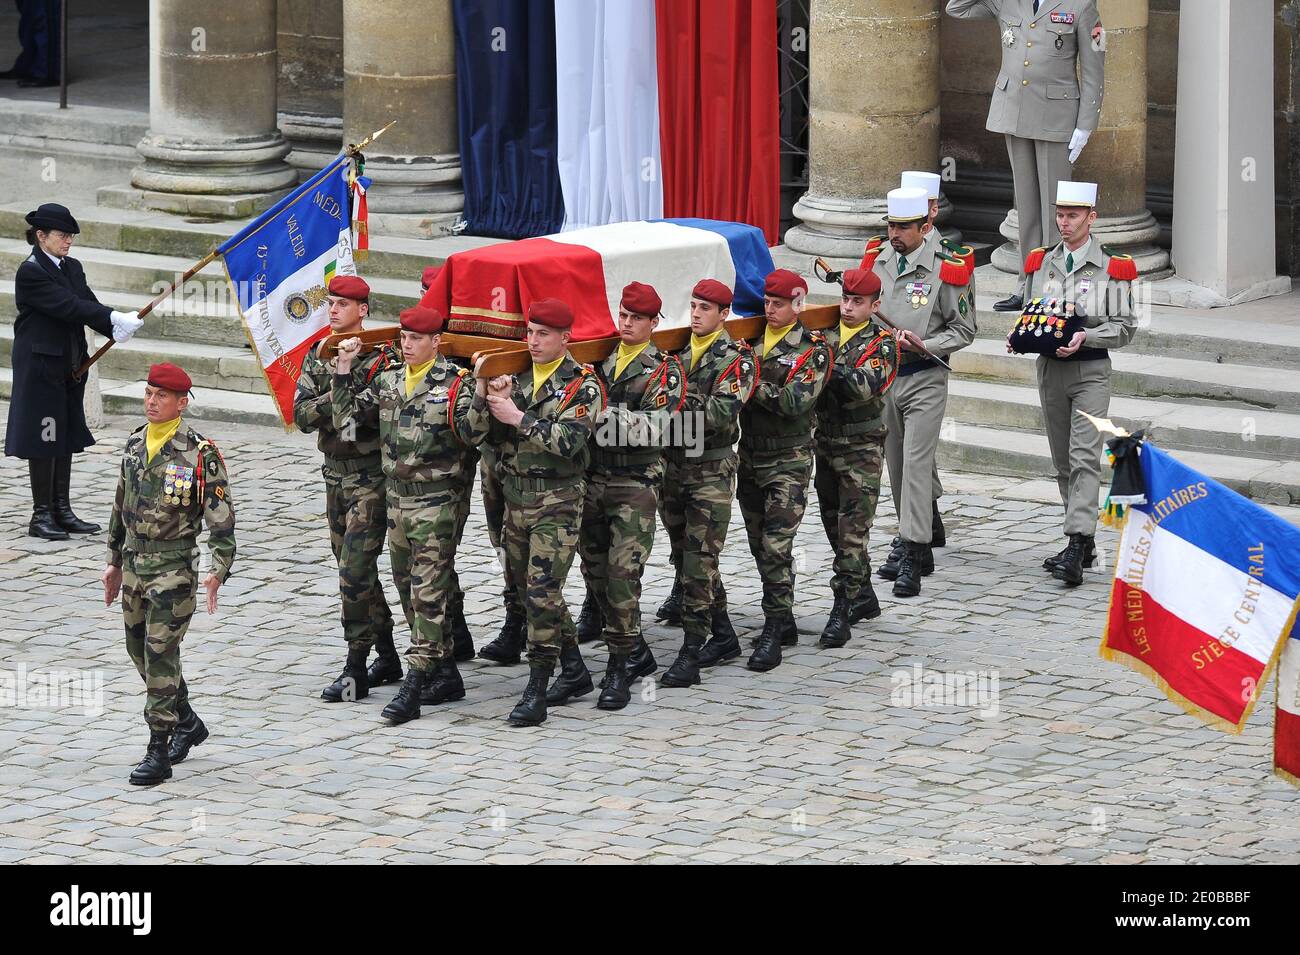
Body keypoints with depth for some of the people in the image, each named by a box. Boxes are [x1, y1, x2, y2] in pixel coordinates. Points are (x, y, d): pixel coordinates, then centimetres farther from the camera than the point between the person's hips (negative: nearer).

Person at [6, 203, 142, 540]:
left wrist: (118, 326, -16)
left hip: (70, 368, 8)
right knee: (43, 439, -3)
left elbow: (88, 305, 4)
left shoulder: (72, 268, 12)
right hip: (41, 367, -8)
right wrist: (115, 320, -24)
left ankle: (62, 510, 18)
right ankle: (41, 515, 3)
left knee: (65, 437, 11)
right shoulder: (31, 272, -14)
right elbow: (67, 307, -22)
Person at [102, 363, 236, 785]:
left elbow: (220, 514, -12)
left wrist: (218, 569, -20)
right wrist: (114, 560, 21)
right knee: (139, 651, 14)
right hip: (133, 561, 7)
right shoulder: (135, 444, 9)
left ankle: (159, 753, -3)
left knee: (160, 656, -8)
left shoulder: (199, 452, -11)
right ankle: (187, 722, 33)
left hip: (173, 565, -7)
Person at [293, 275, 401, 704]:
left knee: (355, 569, -12)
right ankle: (387, 657, 25)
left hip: (373, 474, -7)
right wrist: (343, 391, -17)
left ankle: (356, 669, -8)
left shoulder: (382, 355, -10)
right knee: (355, 569, 13)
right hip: (335, 474, 7)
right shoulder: (317, 358, 7)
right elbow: (302, 415, -3)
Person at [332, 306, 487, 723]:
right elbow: (347, 419, 8)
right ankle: (446, 675, 22)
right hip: (396, 496, 7)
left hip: (436, 500, -7)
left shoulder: (454, 383, -8)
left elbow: (471, 433, -15)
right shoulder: (387, 381, 10)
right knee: (408, 590, 12)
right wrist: (344, 371, 2)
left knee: (428, 594, -8)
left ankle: (413, 687, -10)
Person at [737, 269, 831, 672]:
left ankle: (772, 634, -9)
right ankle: (783, 622, 22)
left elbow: (795, 401, -19)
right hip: (749, 455, 6)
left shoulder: (813, 349, -7)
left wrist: (753, 383, -18)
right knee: (760, 547, 11)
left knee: (776, 547, -11)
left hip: (789, 461, -6)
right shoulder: (752, 340, 10)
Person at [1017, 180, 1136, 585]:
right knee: (1063, 463, 10)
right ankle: (1084, 545, 19)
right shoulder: (1040, 264, 10)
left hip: (1091, 372, -5)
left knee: (1084, 458, -16)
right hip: (1049, 369, 5)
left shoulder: (1113, 268, -2)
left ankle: (1077, 545, -24)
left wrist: (1085, 336, -19)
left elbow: (1124, 327, -4)